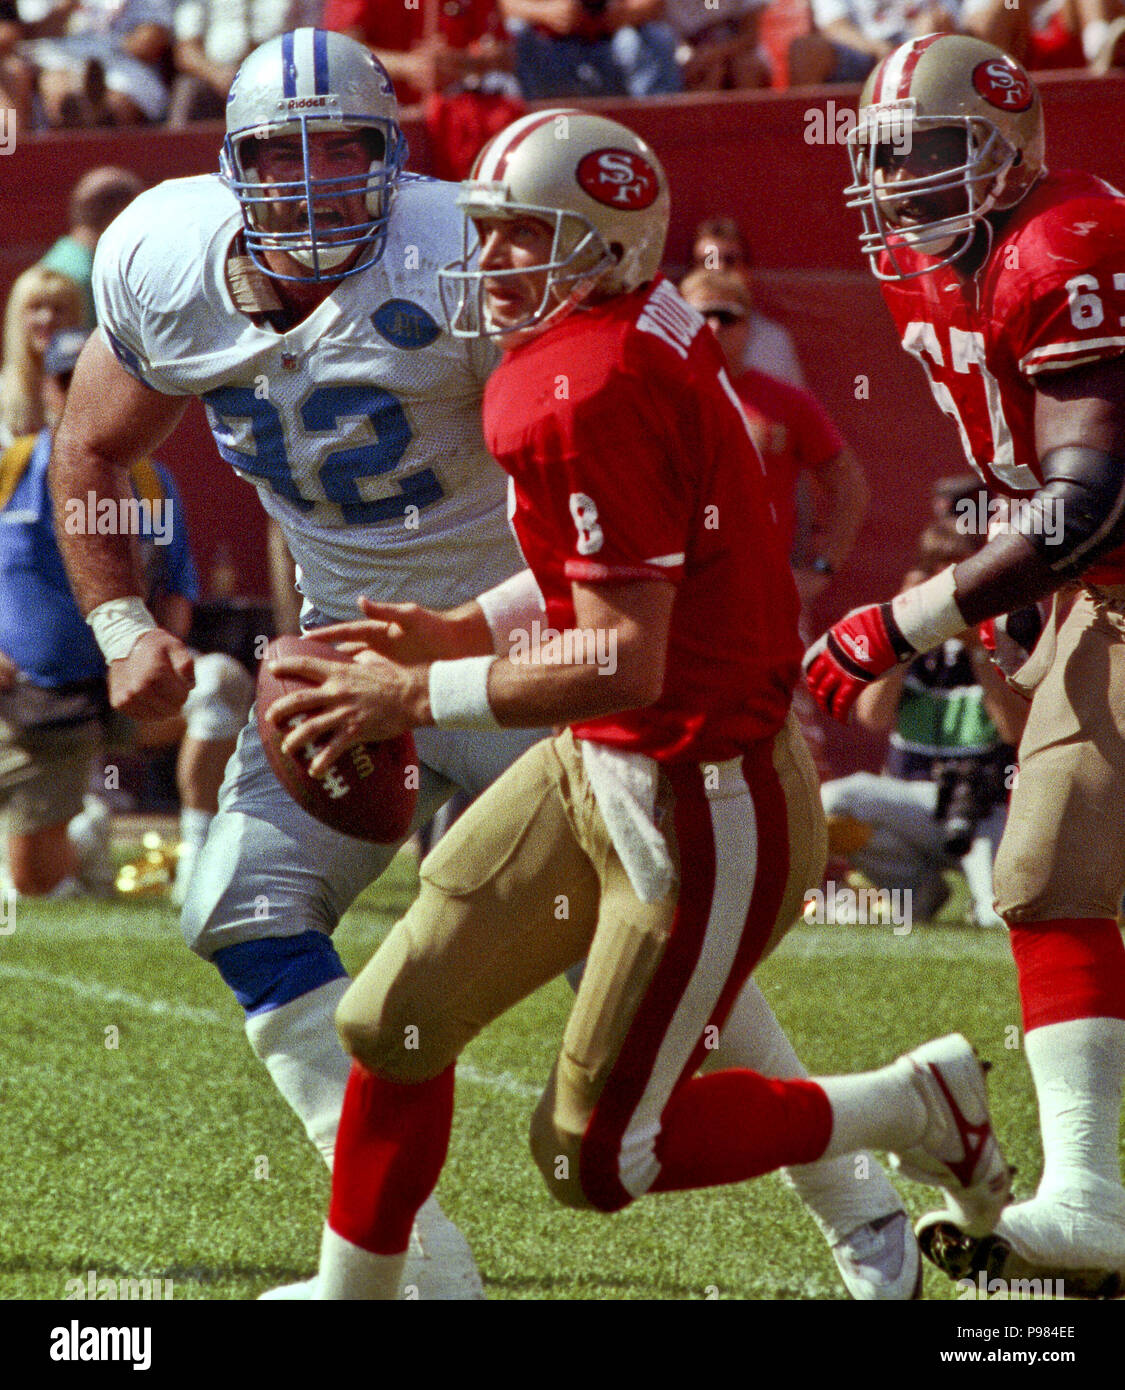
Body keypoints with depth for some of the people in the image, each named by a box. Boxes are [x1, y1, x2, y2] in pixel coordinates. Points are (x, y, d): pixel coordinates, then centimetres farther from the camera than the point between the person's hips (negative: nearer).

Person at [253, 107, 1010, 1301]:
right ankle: (351, 1294, 27)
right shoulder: (641, 332, 3)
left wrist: (416, 697, -18)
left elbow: (627, 664, -26)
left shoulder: (588, 395, -26)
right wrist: (465, 632, 8)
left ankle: (911, 1111, 17)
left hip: (703, 813, -10)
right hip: (599, 767, 10)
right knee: (393, 1026, 12)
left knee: (596, 1159, 3)